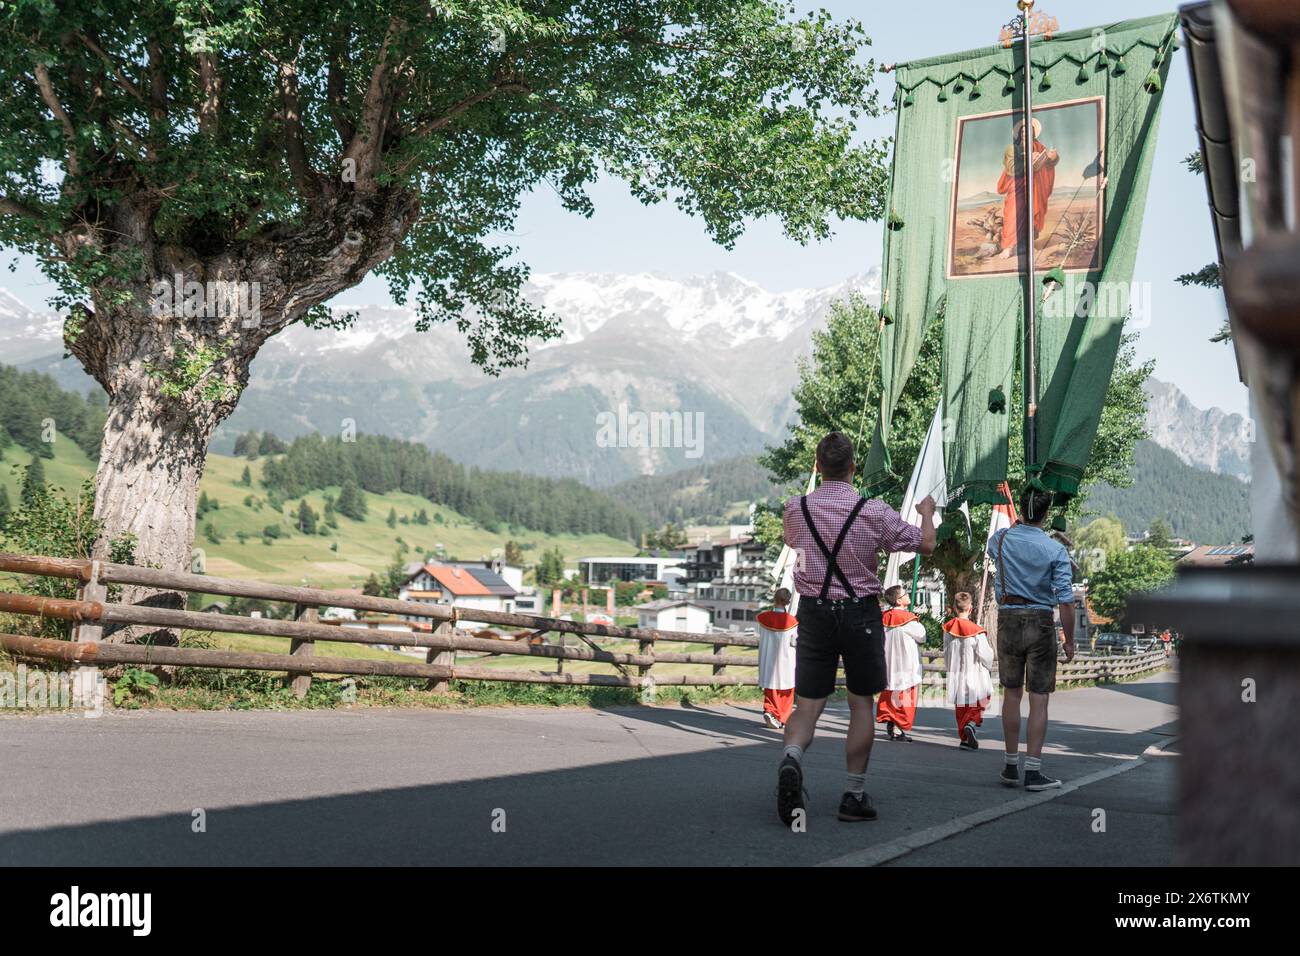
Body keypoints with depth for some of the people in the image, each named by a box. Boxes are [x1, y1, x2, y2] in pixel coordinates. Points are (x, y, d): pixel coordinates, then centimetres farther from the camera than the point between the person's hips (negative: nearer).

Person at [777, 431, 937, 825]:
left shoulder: (797, 508, -2)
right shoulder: (874, 511, -9)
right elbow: (925, 544, 2)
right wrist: (927, 512, 21)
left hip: (813, 612, 2)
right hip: (859, 612, -2)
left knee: (808, 703, 4)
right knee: (861, 704, 10)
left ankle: (792, 757, -26)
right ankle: (855, 794, 13)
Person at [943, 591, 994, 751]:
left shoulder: (948, 629, -1)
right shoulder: (977, 631, -15)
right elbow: (985, 655, -13)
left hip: (956, 676, 4)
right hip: (975, 677, -4)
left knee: (961, 710, 14)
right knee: (978, 705, 7)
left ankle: (964, 738, 14)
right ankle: (971, 723, -19)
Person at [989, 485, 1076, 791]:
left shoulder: (1002, 540, -1)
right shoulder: (1056, 550, -10)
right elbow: (1065, 602, -11)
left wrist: (1018, 523, 40)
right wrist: (1070, 640, -2)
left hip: (1008, 620, 3)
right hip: (1040, 623, -3)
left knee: (1011, 694, 13)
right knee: (1039, 699, 1)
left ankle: (1011, 766, 18)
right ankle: (1033, 771, 0)